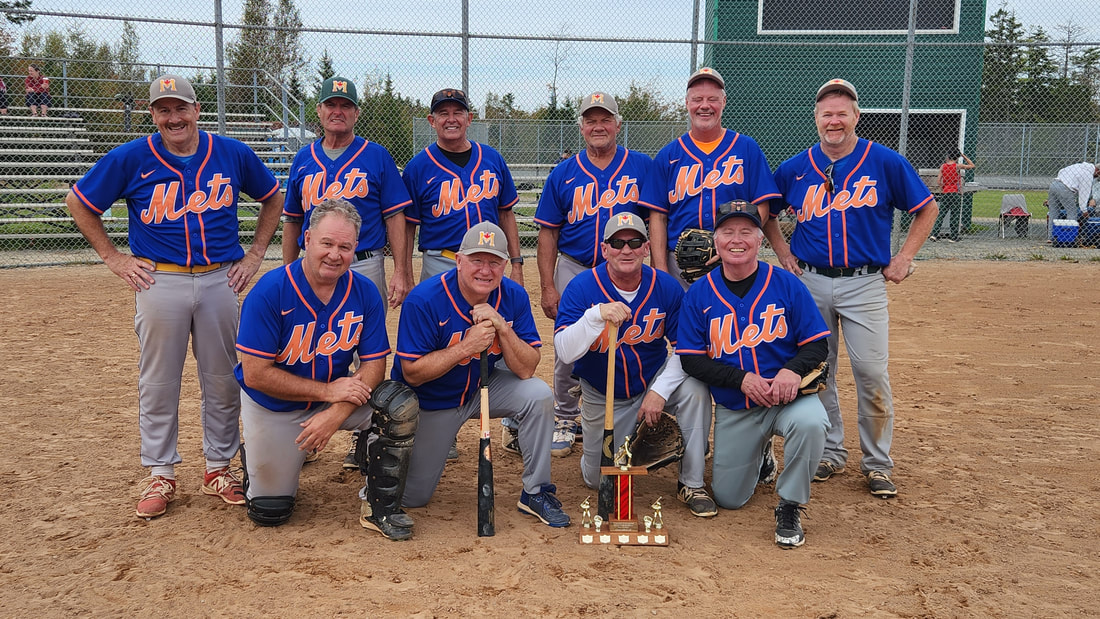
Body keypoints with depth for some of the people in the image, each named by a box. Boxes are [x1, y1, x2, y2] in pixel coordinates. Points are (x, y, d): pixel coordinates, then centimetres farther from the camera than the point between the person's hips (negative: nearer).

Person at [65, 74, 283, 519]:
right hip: (159, 282, -1)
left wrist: (255, 255, 8)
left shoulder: (233, 154, 2)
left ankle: (219, 468, 22)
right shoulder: (131, 158, -2)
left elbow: (272, 199, 15)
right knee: (158, 382, 5)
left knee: (222, 380, 7)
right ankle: (160, 475, 18)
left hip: (220, 280, 1)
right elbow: (79, 203, 7)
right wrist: (114, 259, 2)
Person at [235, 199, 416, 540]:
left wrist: (335, 414, -27)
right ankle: (257, 455, 37)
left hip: (338, 396, 2)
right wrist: (327, 390, -27)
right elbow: (255, 374, -23)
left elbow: (374, 365, -12)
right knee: (270, 511, 4)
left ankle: (382, 510, -8)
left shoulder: (365, 293, -13)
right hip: (274, 407, -2)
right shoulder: (269, 292, -23)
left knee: (401, 407, -24)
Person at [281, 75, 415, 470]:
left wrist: (401, 273, -10)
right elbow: (292, 222, 17)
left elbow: (395, 218, -2)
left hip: (365, 267, -3)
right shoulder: (304, 160, 12)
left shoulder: (376, 157, 2)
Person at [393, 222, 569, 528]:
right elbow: (412, 374, -26)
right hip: (430, 402, -3)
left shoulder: (514, 296, -16)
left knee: (539, 395, -24)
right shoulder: (424, 300, -27)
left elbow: (526, 370, -18)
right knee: (412, 497, 3)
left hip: (483, 387, 3)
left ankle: (535, 492, -7)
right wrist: (467, 346, -34)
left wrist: (503, 327, -34)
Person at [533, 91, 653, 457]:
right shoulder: (563, 174, 4)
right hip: (574, 272, 1)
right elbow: (548, 233, 4)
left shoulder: (641, 167, 2)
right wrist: (547, 287, -2)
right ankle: (566, 421, 19)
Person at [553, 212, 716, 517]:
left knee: (694, 389, -31)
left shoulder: (666, 286, -14)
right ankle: (628, 439, 42)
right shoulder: (582, 287, -20)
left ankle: (691, 483, -11)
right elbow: (564, 352, -29)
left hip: (655, 380, 0)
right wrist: (597, 316, -44)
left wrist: (660, 390, -23)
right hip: (603, 398, 0)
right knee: (598, 480, 6)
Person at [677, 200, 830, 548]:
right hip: (732, 409, 2)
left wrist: (793, 370, -25)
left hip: (787, 397, -2)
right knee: (727, 499, 7)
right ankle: (758, 454, 41)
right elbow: (691, 360, -6)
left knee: (810, 422, -37)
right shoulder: (699, 294, -3)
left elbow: (817, 344, -3)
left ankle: (790, 507, -11)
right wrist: (742, 379, -20)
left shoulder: (787, 285, -5)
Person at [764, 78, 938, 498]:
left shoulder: (884, 162, -1)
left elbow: (927, 209, 7)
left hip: (864, 284, -2)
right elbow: (766, 214, 18)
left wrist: (904, 258, 0)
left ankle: (877, 463, 9)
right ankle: (830, 452, 23)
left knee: (872, 372, -6)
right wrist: (784, 254, 6)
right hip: (810, 282, 3)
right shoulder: (795, 168, 4)